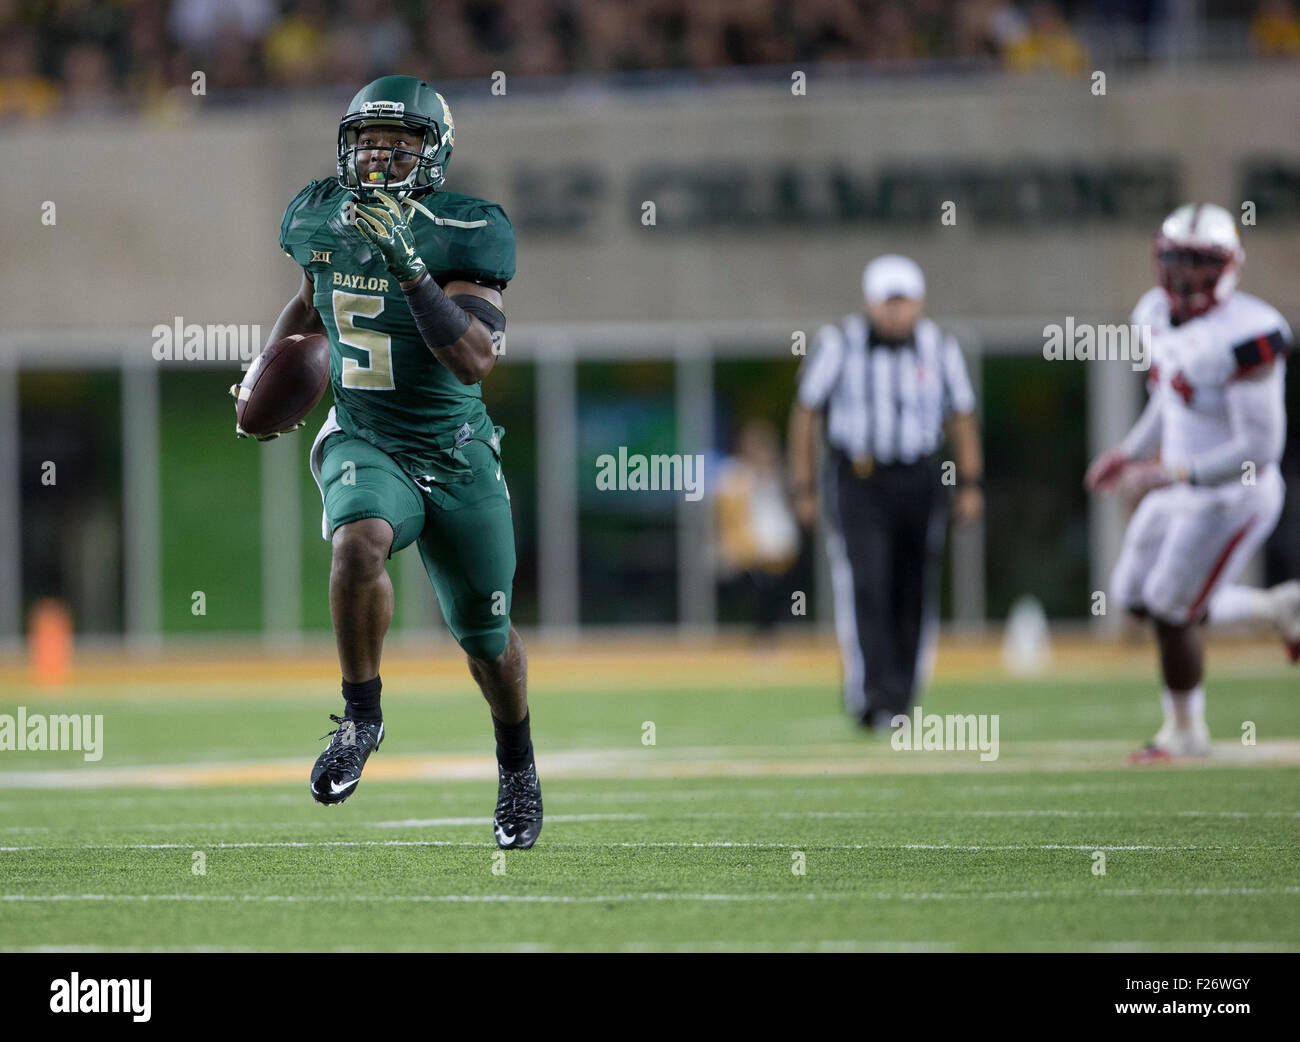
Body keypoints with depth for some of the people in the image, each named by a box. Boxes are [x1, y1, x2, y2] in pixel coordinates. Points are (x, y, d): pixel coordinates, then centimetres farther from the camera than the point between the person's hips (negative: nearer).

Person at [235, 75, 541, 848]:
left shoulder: (464, 234, -14)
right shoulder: (318, 216, 0)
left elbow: (476, 359, -26)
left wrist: (409, 267, -33)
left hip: (459, 458, -1)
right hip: (365, 447, 1)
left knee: (486, 633, 12)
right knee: (360, 542, -34)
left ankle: (518, 764, 41)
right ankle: (362, 718, -15)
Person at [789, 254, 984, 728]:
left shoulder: (939, 348, 3)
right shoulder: (840, 345, -5)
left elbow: (961, 417, 13)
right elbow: (805, 413, 2)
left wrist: (970, 484, 6)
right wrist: (803, 488, 1)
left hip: (919, 484, 3)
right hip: (857, 479, -3)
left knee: (913, 597, 3)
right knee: (865, 587, -17)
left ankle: (894, 706, 13)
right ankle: (874, 694, -21)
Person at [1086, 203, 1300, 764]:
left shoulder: (1243, 337, -27)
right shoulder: (1159, 314, 1)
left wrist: (1172, 474, -30)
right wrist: (1131, 452, 9)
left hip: (1230, 497, -9)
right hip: (1178, 489, 9)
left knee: (1171, 611, 0)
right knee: (1136, 596, 15)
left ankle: (1184, 732, 24)